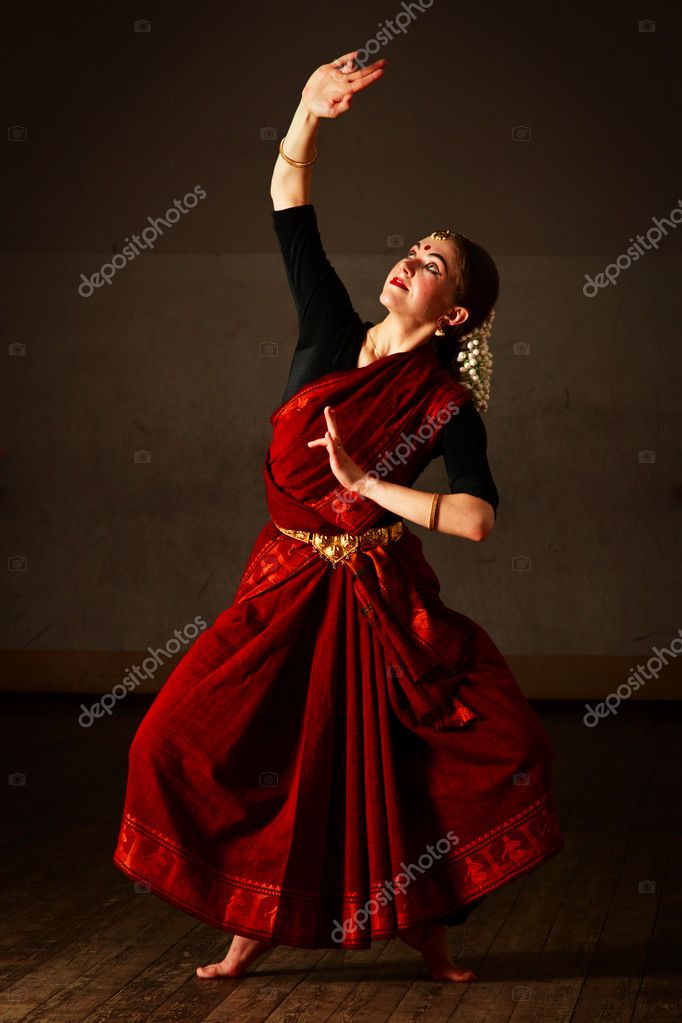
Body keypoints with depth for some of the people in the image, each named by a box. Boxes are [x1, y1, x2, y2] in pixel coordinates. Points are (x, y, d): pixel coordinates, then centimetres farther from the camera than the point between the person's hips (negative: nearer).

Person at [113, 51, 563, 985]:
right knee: (194, 741, -2)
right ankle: (261, 920, 16)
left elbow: (479, 520, -21)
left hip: (380, 596, -3)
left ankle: (424, 919, 13)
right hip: (289, 584, 3)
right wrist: (310, 110, -18)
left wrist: (366, 483, -18)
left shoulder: (448, 405, -8)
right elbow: (289, 199, -2)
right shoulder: (330, 330, 0)